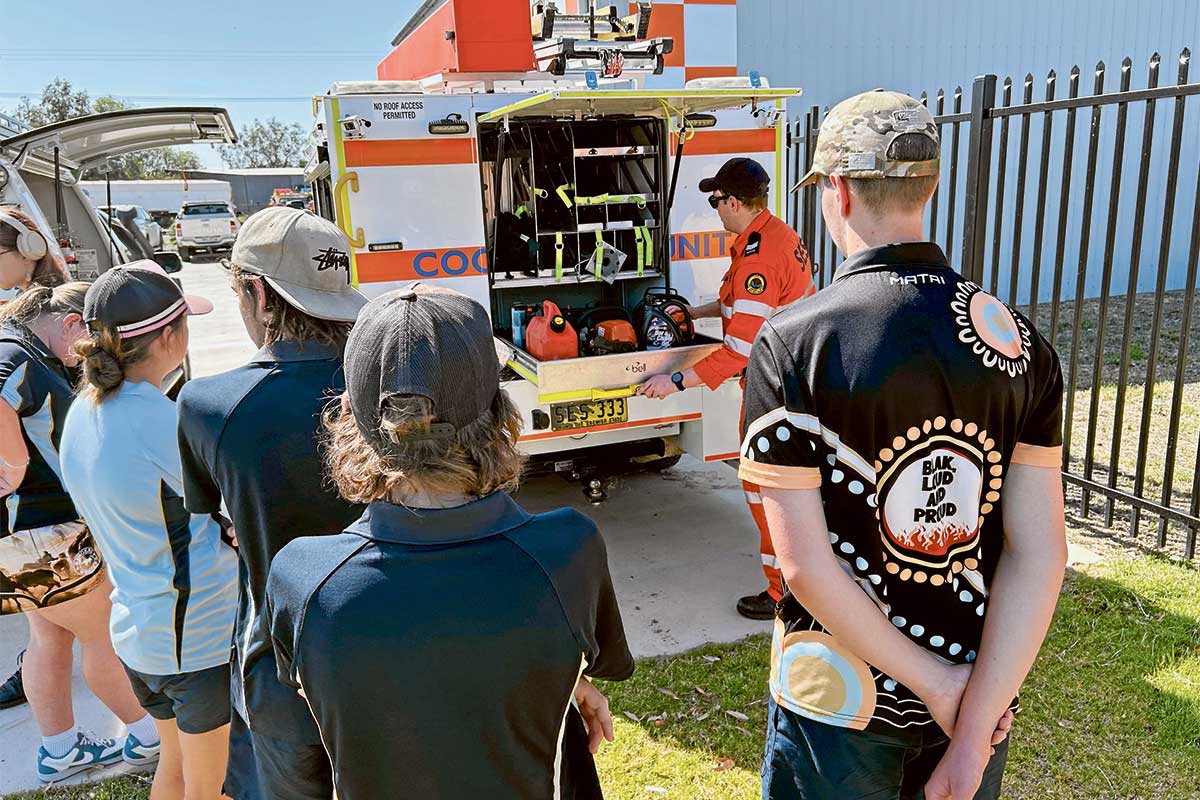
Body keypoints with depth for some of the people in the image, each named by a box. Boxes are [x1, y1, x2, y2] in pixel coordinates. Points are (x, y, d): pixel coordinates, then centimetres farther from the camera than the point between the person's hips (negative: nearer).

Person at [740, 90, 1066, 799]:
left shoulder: (791, 344, -20)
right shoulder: (1020, 340, -8)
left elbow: (808, 565, -22)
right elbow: (1041, 553, -12)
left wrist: (937, 687, -11)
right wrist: (973, 731, -11)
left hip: (843, 696, -3)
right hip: (986, 688, 4)